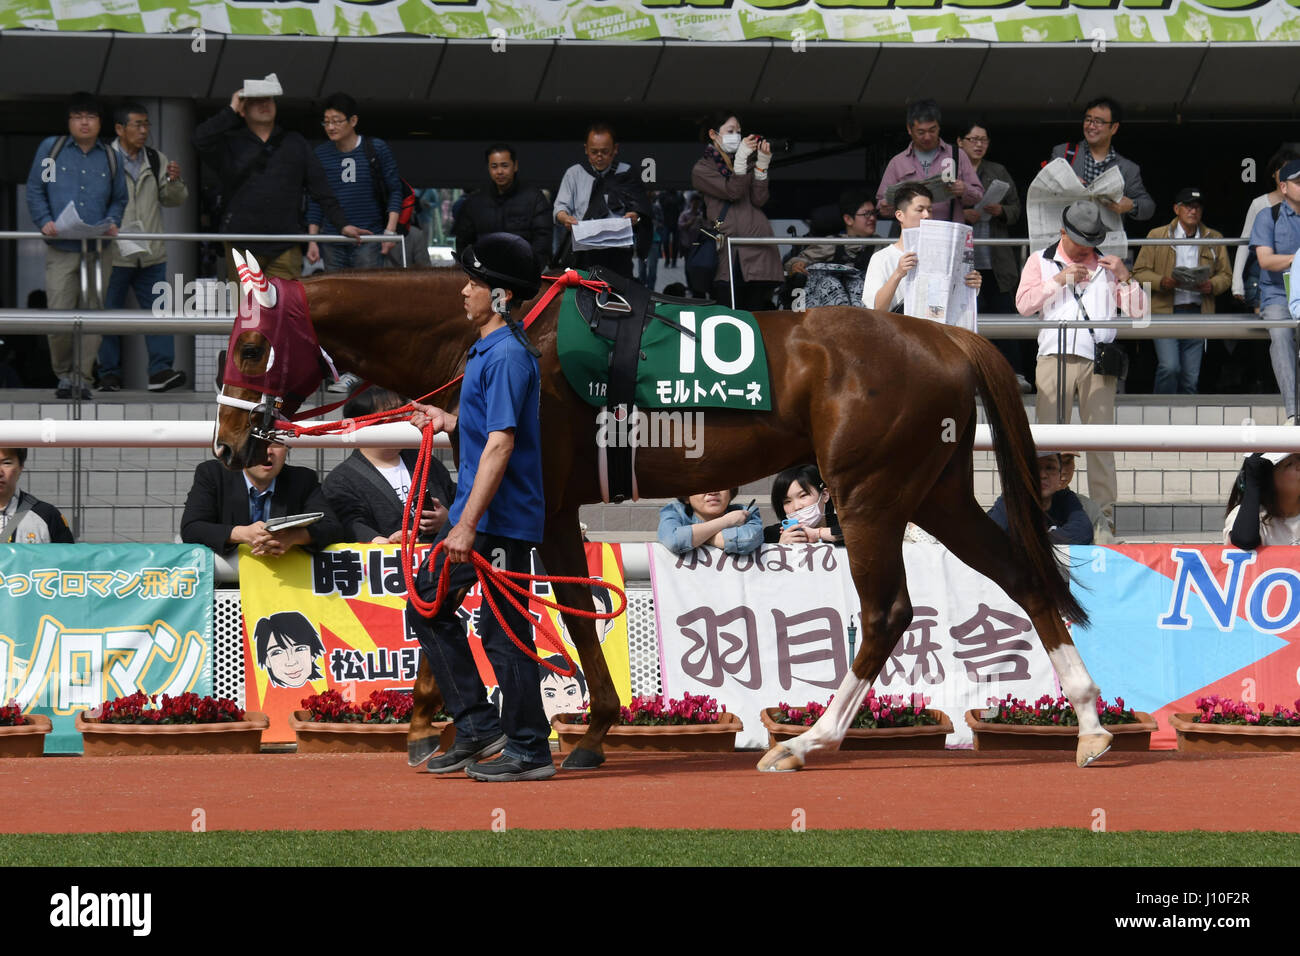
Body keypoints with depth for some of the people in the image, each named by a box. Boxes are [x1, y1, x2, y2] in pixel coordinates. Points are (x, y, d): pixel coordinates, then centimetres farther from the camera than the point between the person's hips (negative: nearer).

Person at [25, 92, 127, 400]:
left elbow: (119, 200, 20)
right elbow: (35, 190, 7)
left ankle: (83, 376, 6)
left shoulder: (109, 158, 14)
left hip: (98, 249, 2)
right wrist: (44, 221, -9)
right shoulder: (51, 148, 8)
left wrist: (112, 222, -1)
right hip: (61, 249, -2)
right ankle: (64, 374, 10)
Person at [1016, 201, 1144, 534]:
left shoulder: (1106, 265, 19)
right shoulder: (1041, 262, 17)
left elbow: (1136, 310, 14)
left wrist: (1125, 277, -1)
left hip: (1097, 359, 1)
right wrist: (1059, 280, -6)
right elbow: (1024, 304, 2)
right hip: (1054, 357, -1)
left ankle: (1104, 515, -3)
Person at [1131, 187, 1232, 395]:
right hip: (1165, 311, -3)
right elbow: (1140, 272, 5)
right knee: (1169, 367, -17)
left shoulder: (1214, 239, 14)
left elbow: (1225, 275, 14)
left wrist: (1211, 286, -9)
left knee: (1191, 376, 1)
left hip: (1198, 313, 3)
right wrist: (1161, 282, -15)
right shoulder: (1157, 236, 7)